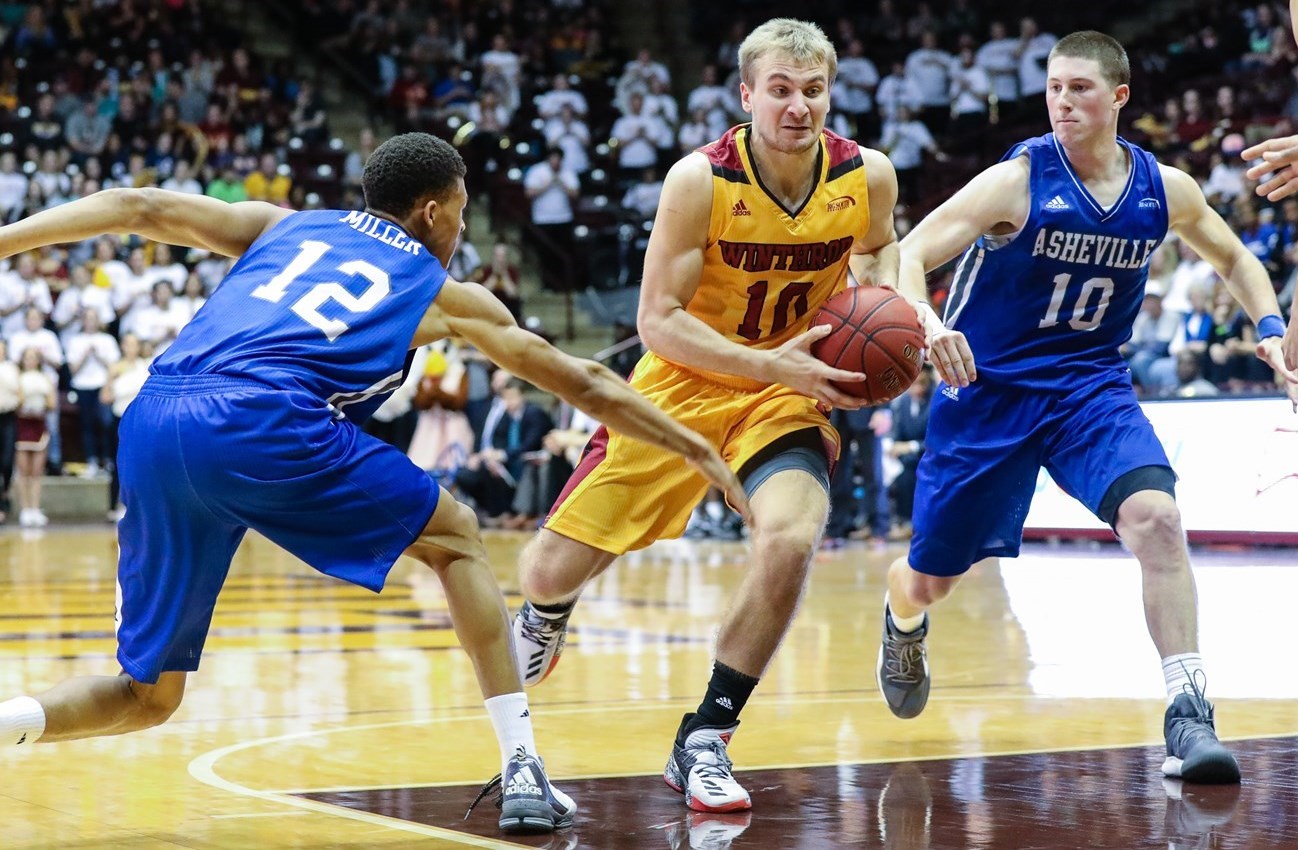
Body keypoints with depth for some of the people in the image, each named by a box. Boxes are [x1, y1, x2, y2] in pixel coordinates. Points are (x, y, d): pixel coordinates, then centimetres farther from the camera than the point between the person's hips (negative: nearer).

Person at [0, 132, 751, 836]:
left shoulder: (284, 225, 31)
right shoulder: (444, 292, 23)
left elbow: (142, 208, 20)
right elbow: (586, 385, 28)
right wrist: (700, 451, 37)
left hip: (150, 430, 4)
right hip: (260, 419, -4)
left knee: (147, 698, 16)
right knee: (456, 538, 18)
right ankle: (523, 772, 9)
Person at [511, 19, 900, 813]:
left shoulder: (868, 176, -10)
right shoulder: (701, 180, -19)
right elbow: (658, 320, -19)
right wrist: (770, 364, -29)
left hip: (793, 390, 1)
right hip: (686, 382, -1)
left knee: (789, 542, -30)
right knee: (552, 569, 0)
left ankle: (704, 742, -11)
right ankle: (546, 618, 44)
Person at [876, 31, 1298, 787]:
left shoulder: (1164, 190, -5)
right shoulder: (1018, 180, -18)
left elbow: (1233, 257, 15)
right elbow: (909, 256, -22)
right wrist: (927, 324, -43)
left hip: (1091, 385, 2)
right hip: (990, 386, -2)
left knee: (1155, 516, -26)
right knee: (931, 578, 9)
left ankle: (1190, 716, -23)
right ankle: (904, 623, 48)